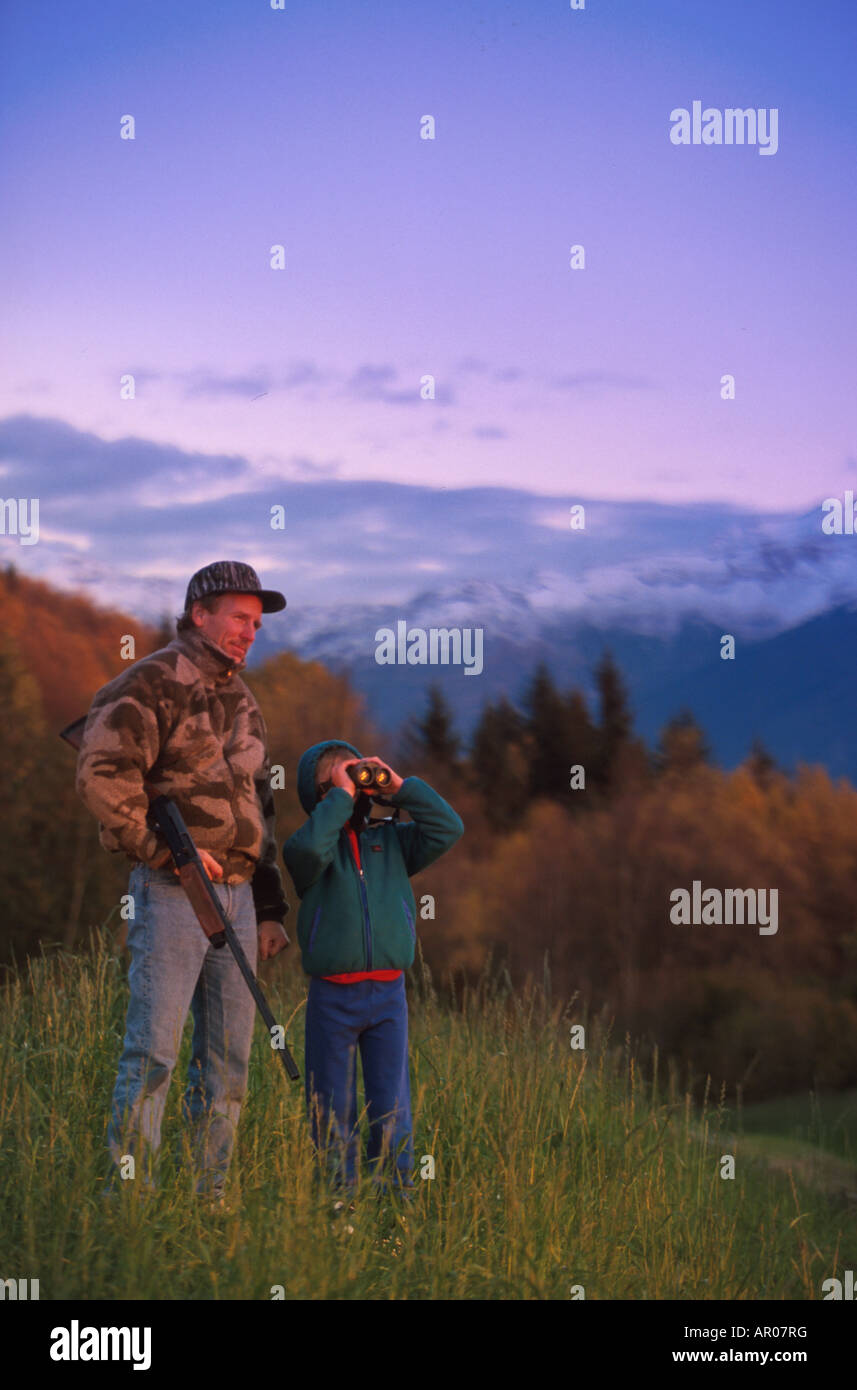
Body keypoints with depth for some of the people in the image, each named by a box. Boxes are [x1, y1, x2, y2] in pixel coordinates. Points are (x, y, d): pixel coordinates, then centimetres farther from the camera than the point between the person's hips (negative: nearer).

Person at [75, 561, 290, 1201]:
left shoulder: (242, 702, 20)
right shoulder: (153, 684, -5)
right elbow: (102, 772, -18)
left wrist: (269, 908, 19)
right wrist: (165, 848, -18)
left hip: (236, 895, 8)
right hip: (172, 891, -8)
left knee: (229, 1054, 8)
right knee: (154, 1049, -8)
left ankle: (212, 1195, 15)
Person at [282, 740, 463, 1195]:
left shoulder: (391, 840, 10)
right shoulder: (309, 846, -1)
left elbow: (448, 829, 2)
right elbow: (311, 848, -25)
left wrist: (400, 788, -2)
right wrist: (340, 796, -16)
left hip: (388, 992, 3)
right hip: (331, 997, -2)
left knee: (392, 1102, 6)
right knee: (332, 1105, 4)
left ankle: (396, 1187, 13)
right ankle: (337, 1188, 12)